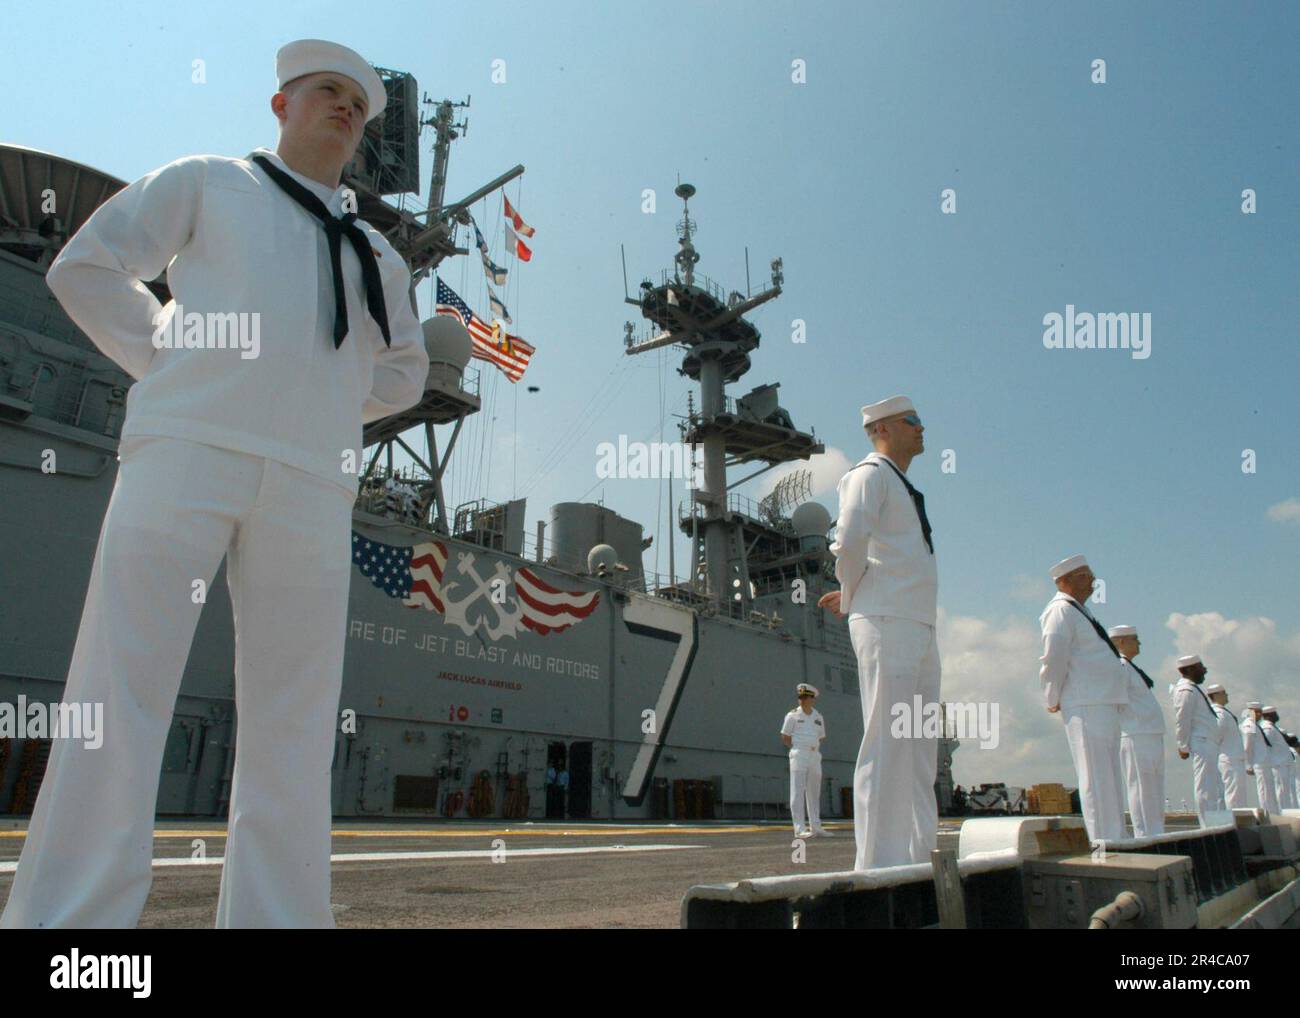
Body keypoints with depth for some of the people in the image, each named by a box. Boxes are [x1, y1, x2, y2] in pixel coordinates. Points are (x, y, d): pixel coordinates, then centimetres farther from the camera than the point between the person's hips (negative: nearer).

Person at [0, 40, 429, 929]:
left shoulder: (376, 255, 28)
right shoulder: (206, 182, 21)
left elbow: (403, 373, 31)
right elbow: (85, 267, 16)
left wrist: (321, 402, 16)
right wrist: (167, 356, 6)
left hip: (311, 485, 3)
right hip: (187, 448, -2)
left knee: (293, 729, -2)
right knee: (119, 697, -8)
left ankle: (276, 914, 3)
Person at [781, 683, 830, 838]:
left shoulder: (818, 717, 11)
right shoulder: (793, 715, -3)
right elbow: (784, 737, 1)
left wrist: (814, 748, 6)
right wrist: (797, 749, -4)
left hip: (815, 757, 5)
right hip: (799, 756, -5)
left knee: (814, 793, 9)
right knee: (797, 792, -8)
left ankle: (815, 827, 15)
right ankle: (800, 828, -10)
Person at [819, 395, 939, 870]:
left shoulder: (906, 490, 26)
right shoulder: (871, 475, -3)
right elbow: (849, 544, -18)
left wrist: (850, 596, 16)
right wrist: (851, 595, -4)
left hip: (920, 629, 9)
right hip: (887, 625, -9)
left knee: (921, 748, 10)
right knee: (886, 744, -10)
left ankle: (918, 857, 17)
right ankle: (878, 864, -6)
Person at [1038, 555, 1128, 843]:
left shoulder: (1078, 612, 23)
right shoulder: (1061, 610, -9)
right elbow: (1053, 660, -18)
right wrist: (1053, 699, -10)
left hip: (1105, 706, 10)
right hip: (1086, 708, -10)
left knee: (1110, 782, 12)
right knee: (1096, 780, -10)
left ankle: (1115, 843, 18)